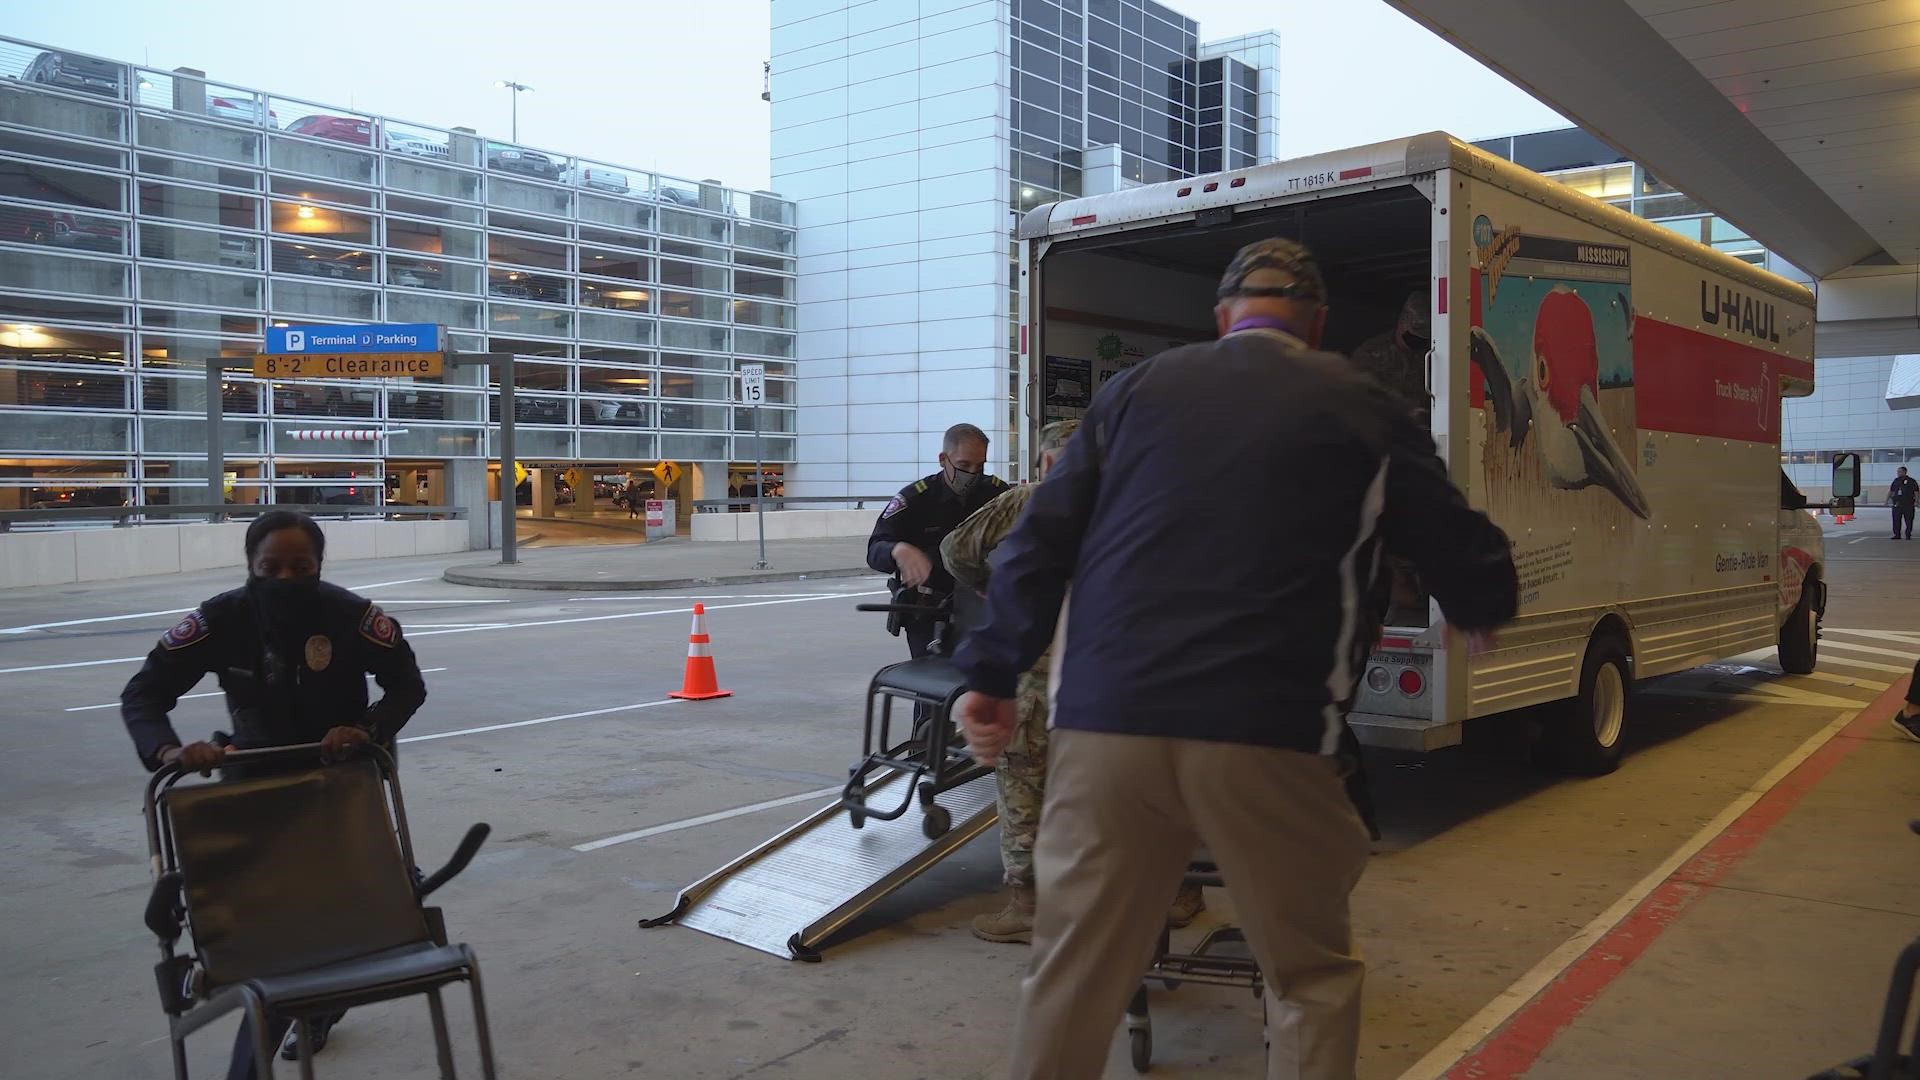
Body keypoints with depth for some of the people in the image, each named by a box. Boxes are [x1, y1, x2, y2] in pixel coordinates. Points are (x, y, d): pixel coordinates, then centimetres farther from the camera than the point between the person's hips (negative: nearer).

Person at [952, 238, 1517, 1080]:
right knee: (1312, 976, 17)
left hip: (1106, 723, 2)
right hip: (1266, 734, -1)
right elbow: (1463, 553, 15)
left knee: (1070, 976, 13)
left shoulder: (1136, 389, 14)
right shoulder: (1359, 409, 11)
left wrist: (990, 675, 15)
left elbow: (1038, 543, 9)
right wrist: (1481, 612, 37)